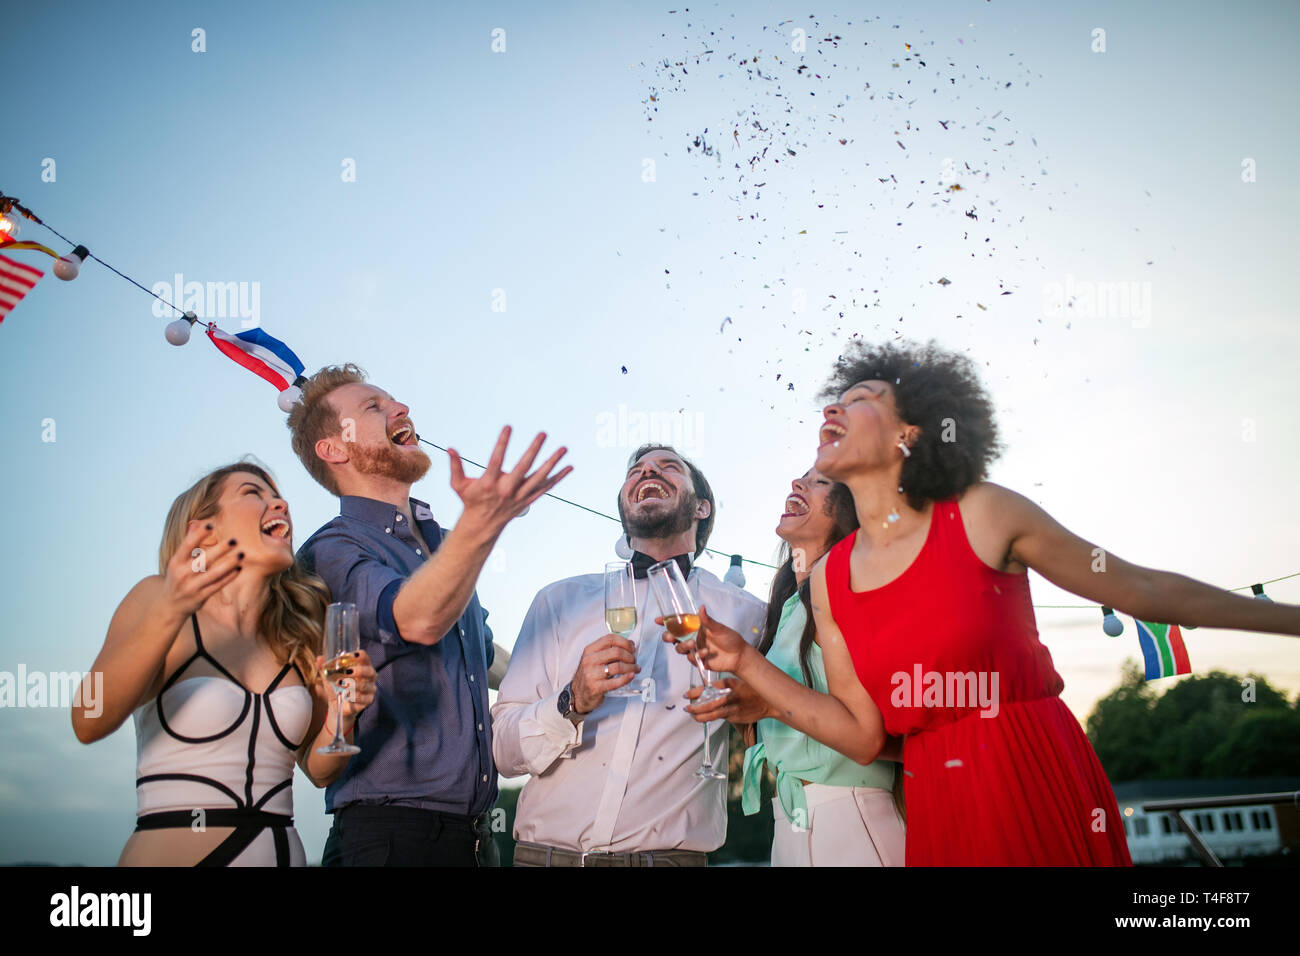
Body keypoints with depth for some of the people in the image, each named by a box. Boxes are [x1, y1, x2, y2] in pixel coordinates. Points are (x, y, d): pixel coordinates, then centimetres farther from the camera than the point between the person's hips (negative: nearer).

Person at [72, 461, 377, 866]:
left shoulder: (299, 634, 5)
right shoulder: (156, 597, -6)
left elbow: (318, 769, 10)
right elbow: (90, 723, -20)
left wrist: (341, 715, -11)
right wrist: (171, 611, -33)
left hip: (281, 850, 4)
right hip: (169, 851, -4)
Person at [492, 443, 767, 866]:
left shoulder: (746, 614, 4)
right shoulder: (560, 600, 7)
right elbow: (505, 750, 1)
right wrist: (572, 704, -16)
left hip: (671, 854, 0)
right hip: (546, 851, 1)